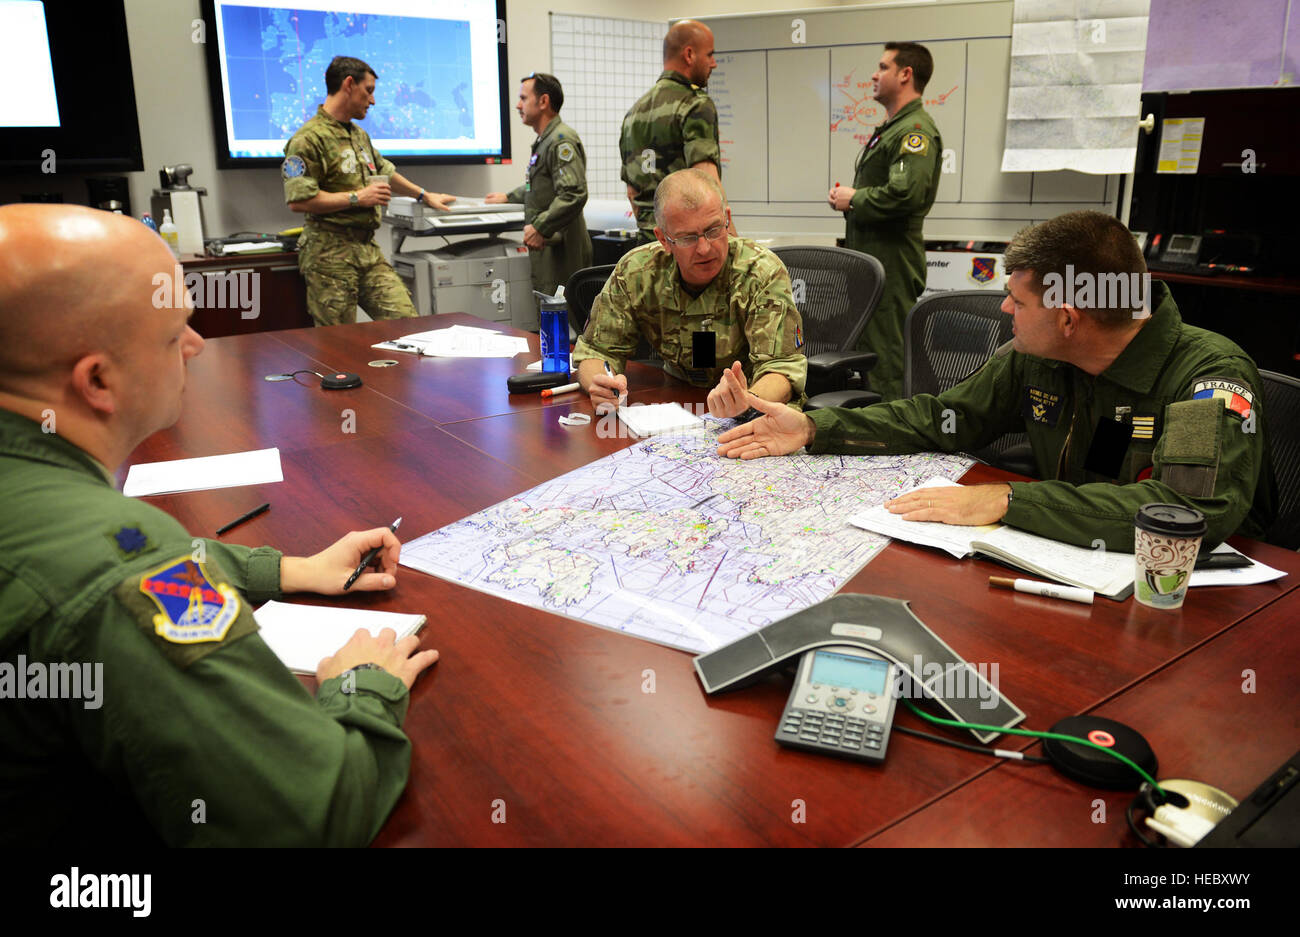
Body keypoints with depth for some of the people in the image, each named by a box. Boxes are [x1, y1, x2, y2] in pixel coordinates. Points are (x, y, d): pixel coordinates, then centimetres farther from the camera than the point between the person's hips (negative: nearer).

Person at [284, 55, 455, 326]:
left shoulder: (360, 135, 19)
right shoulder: (308, 139, -10)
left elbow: (385, 172, 36)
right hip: (330, 253, -8)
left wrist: (424, 195, 40)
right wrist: (357, 198, -14)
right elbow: (298, 200, -19)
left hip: (368, 249, 8)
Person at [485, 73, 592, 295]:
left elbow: (573, 195, -25)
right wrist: (509, 197, 39)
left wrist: (540, 228, -25)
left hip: (560, 250, -10)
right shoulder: (544, 140, 21)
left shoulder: (561, 140, -14)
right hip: (545, 246, 10)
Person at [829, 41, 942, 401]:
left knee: (887, 353, -8)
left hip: (892, 261, -11)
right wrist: (846, 195, 9)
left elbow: (905, 194, -27)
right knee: (867, 347, 15)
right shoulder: (890, 128, 21)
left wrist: (853, 199, -12)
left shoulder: (915, 131, -13)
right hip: (870, 255, 11)